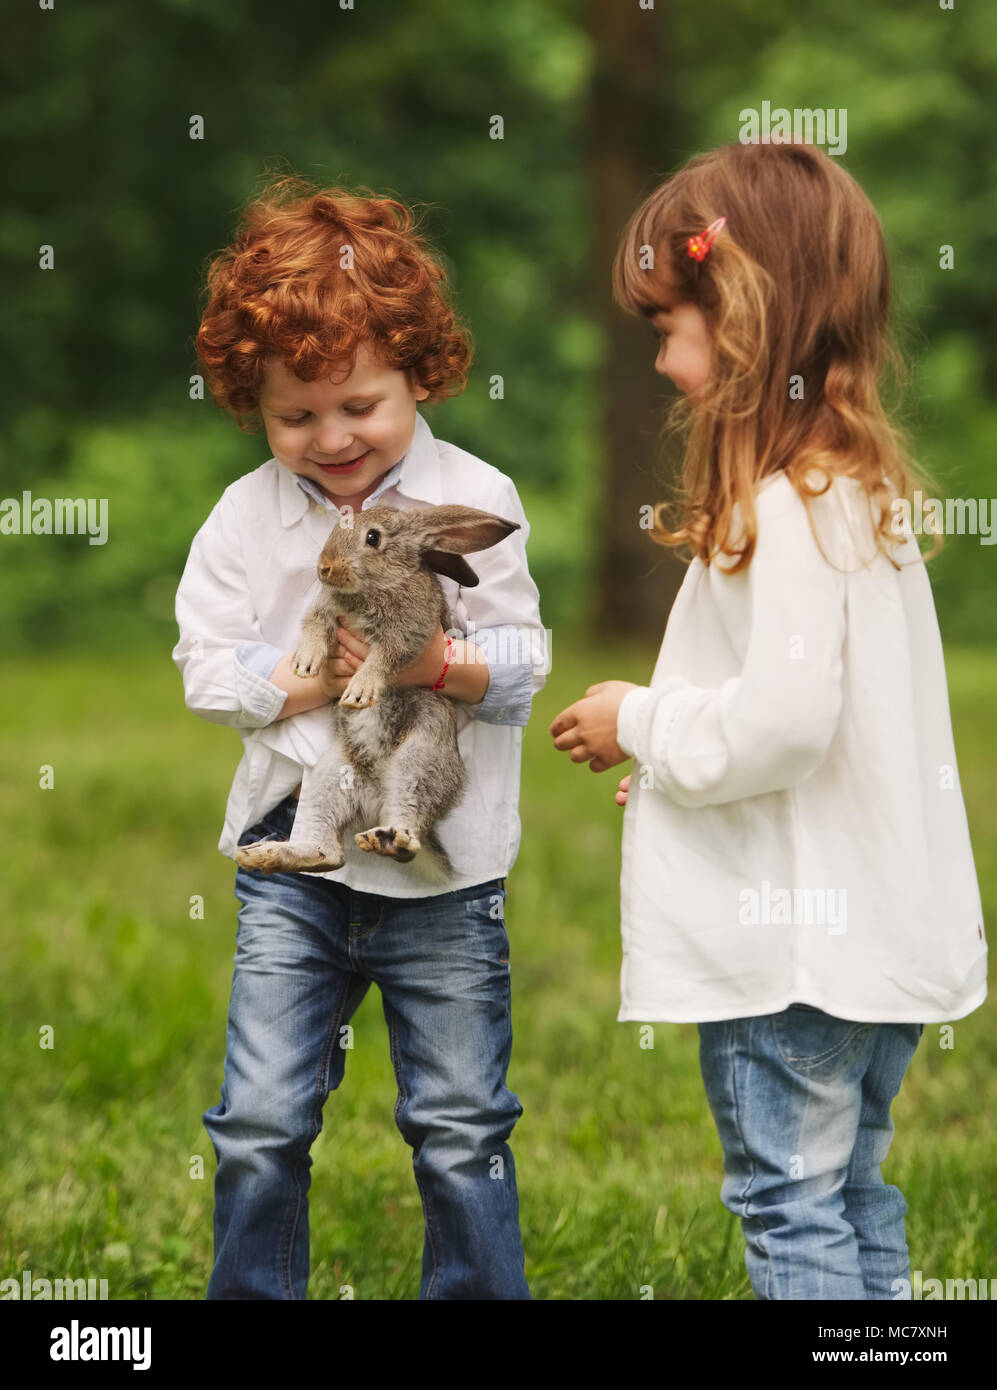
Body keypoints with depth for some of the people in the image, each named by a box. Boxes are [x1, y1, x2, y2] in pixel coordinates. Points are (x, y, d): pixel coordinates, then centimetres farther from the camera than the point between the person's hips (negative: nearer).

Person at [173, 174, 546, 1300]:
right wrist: (313, 680, -15)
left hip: (443, 868, -1)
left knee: (461, 1132, 6)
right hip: (292, 864, 2)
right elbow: (206, 669, -1)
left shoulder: (475, 501, -4)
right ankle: (251, 1293, 17)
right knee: (260, 1128, 2)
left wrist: (441, 663, -24)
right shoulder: (247, 515, 1)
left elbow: (521, 662, -5)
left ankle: (479, 1291, 20)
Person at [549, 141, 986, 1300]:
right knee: (851, 1194, 17)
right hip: (879, 926, 10)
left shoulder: (783, 509, -20)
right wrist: (678, 751, 14)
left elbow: (785, 716, -27)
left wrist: (642, 724, -11)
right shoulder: (865, 488, 10)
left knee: (787, 1204, 0)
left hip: (788, 944, -10)